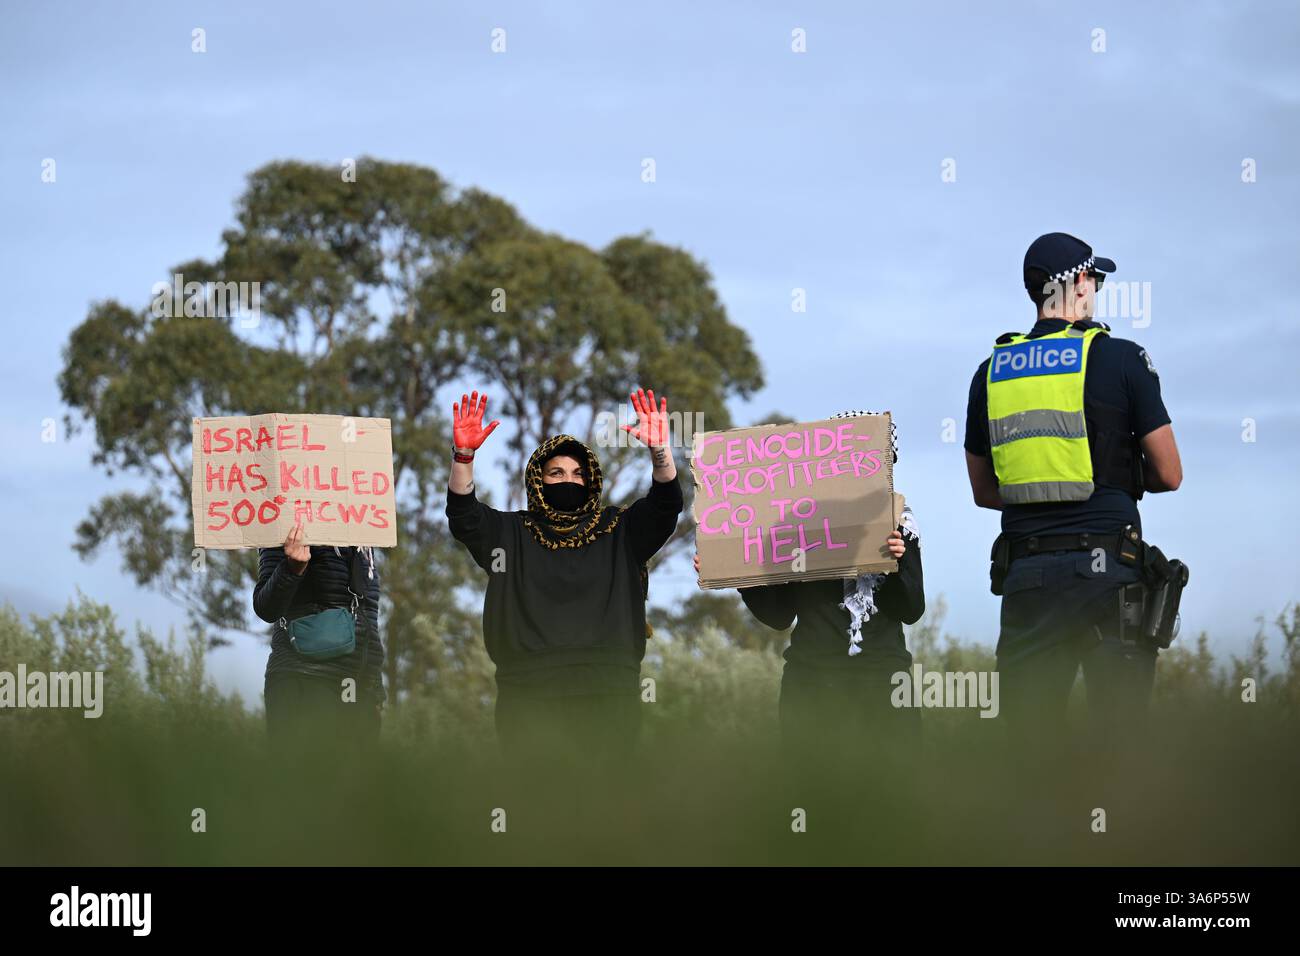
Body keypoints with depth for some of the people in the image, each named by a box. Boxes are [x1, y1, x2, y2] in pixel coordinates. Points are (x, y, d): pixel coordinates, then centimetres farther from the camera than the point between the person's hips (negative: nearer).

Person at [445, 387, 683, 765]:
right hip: (529, 696, -1)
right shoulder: (511, 533, 15)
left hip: (606, 694, 1)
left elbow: (665, 505, 2)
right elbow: (463, 516, 1)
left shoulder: (619, 532, 15)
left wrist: (659, 450, -16)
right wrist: (464, 455, -15)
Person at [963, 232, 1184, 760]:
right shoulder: (1120, 359, -2)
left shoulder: (991, 372, 10)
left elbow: (983, 491, 17)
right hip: (1107, 564, -3)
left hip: (1025, 571, 3)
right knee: (1118, 736, 0)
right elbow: (1169, 474, 1)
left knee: (1030, 739, 6)